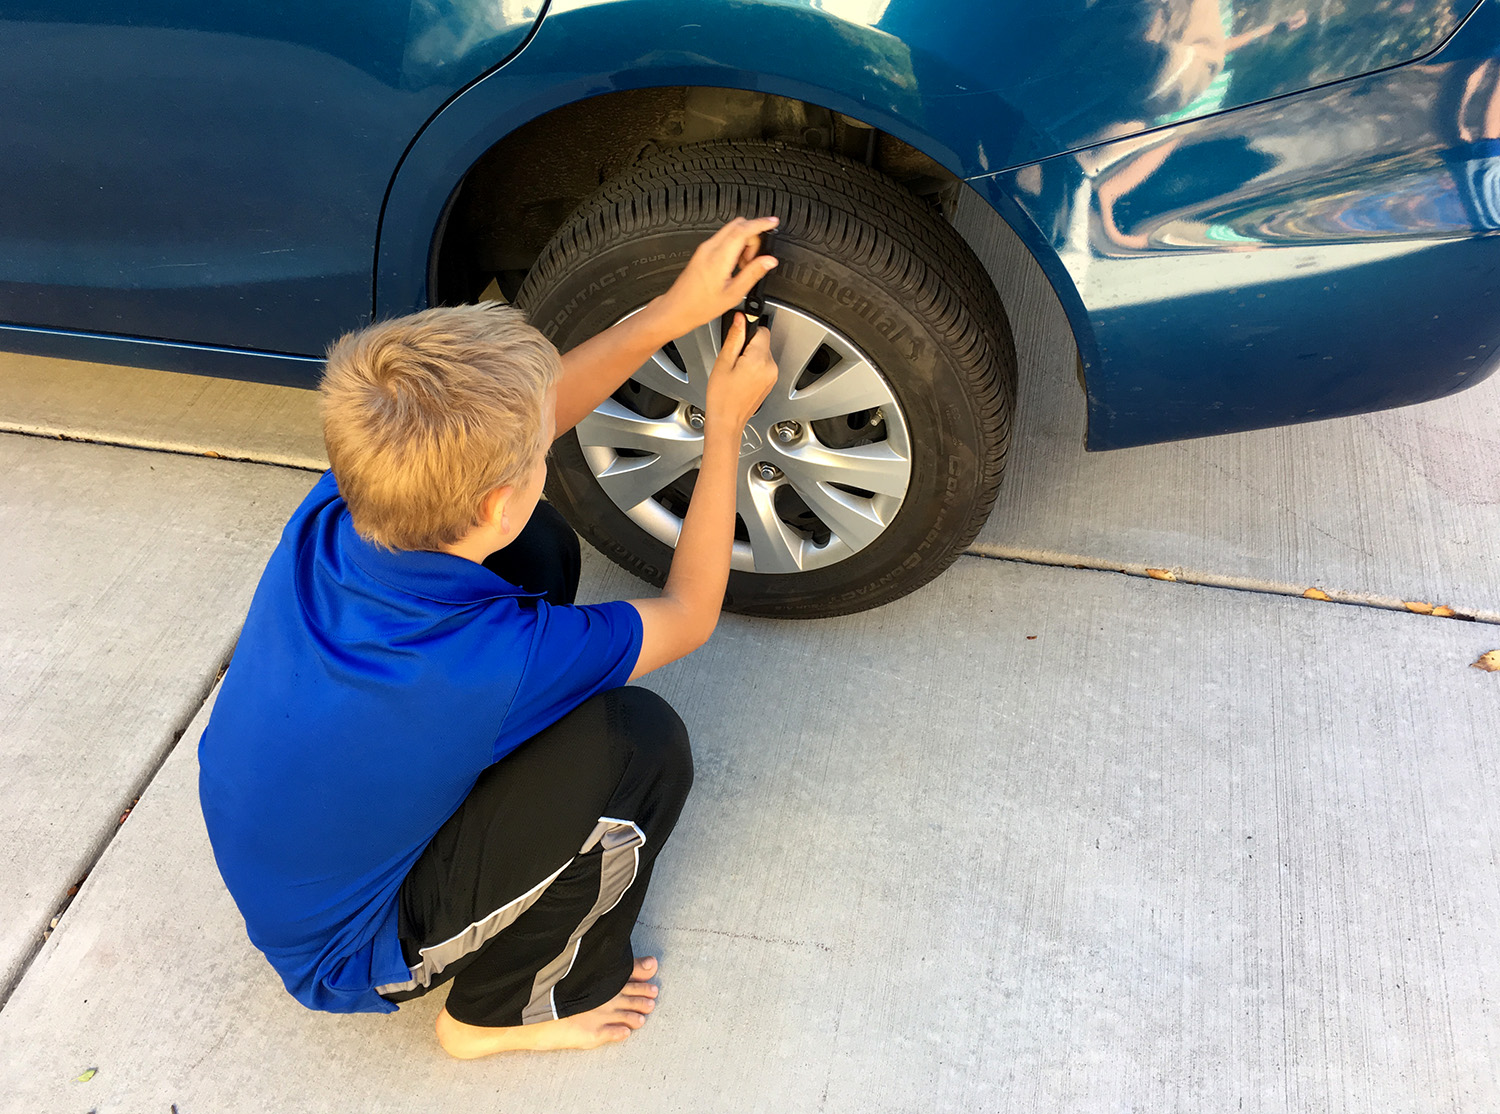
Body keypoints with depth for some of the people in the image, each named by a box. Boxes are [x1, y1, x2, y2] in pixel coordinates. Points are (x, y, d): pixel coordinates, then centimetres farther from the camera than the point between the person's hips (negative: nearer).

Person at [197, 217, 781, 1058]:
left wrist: (675, 311, -6)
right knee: (642, 743, -25)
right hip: (348, 953, -6)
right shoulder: (492, 663, -40)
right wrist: (725, 428, -8)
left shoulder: (332, 516, -23)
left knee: (542, 549, -2)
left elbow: (523, 418, -5)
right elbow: (690, 614, -18)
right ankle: (505, 1006, 1)